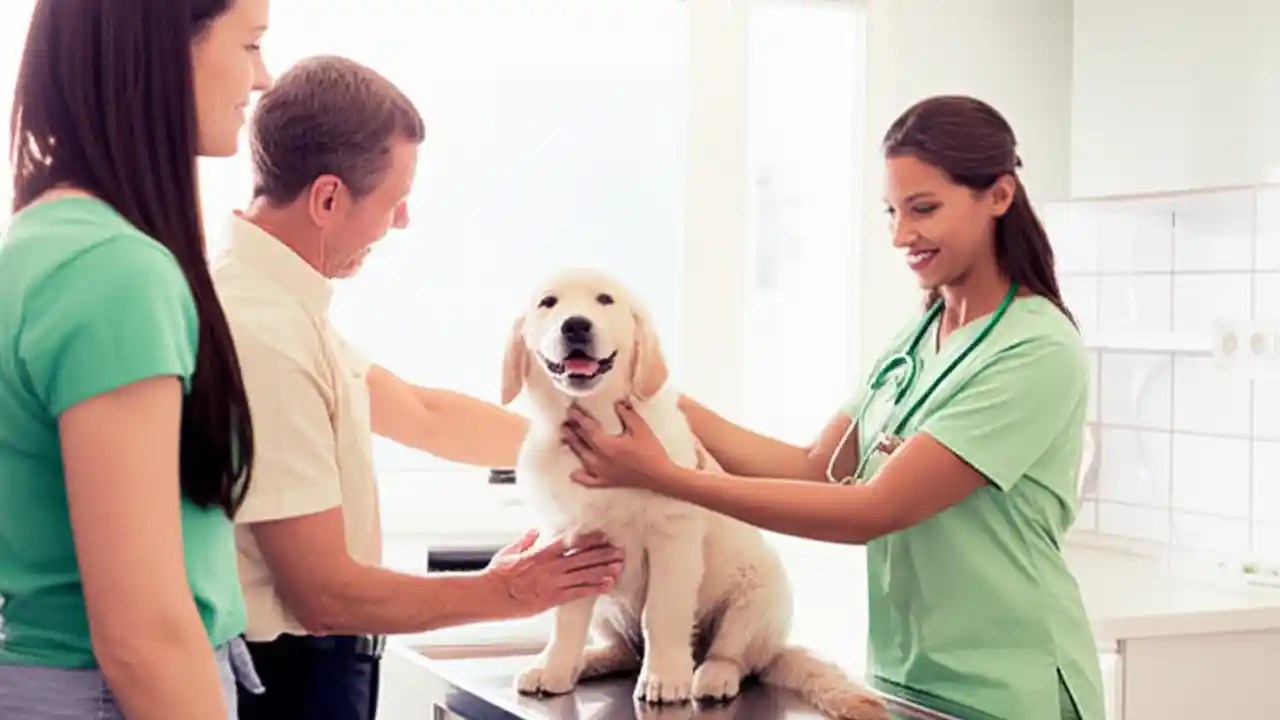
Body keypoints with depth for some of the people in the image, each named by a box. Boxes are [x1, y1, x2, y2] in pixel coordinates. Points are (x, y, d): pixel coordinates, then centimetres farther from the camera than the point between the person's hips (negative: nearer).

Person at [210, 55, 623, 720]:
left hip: (298, 662, 9)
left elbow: (422, 413, 15)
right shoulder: (263, 334, -27)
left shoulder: (276, 301, 3)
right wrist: (500, 593, -10)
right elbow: (325, 595, -24)